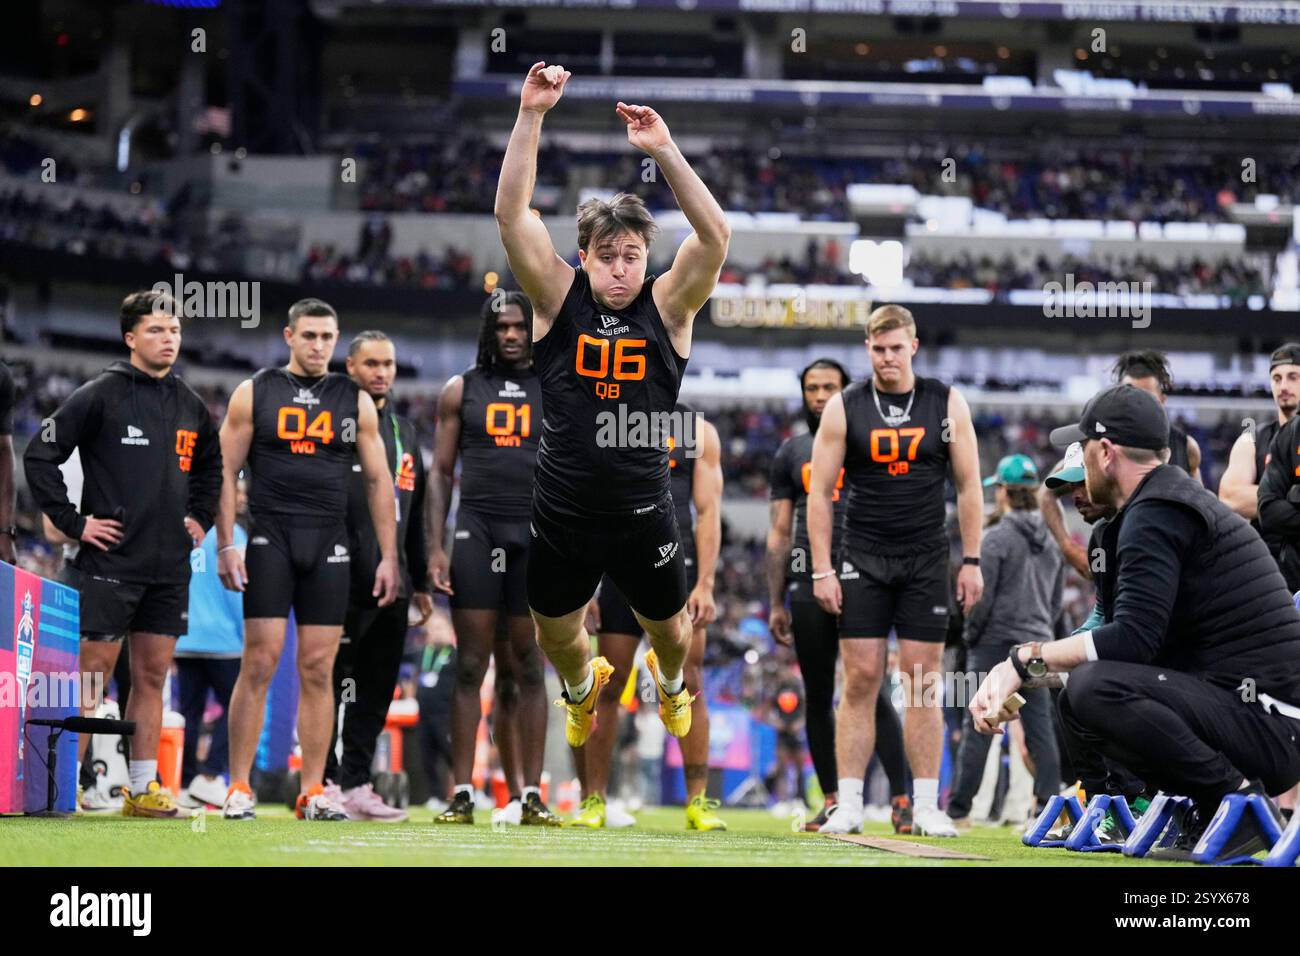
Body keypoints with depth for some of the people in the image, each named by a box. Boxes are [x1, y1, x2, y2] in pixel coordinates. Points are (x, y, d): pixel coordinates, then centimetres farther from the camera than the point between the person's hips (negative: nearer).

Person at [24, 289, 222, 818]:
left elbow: (210, 465, 31)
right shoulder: (100, 396, -6)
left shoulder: (190, 404, 12)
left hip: (169, 566, 6)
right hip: (110, 560, -6)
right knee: (93, 672, -5)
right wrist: (72, 521, -10)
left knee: (152, 675, 8)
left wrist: (200, 517, 17)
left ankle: (143, 788, 14)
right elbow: (40, 456, -8)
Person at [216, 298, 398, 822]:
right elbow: (227, 472, 3)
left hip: (329, 545, 2)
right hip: (270, 539, -2)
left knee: (318, 668, 1)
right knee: (260, 662, -8)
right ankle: (239, 788, -4)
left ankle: (313, 792, 5)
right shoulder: (254, 393, 3)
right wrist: (225, 546, -6)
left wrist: (388, 556, 4)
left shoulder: (356, 401, 9)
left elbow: (379, 481, 10)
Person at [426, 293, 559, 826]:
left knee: (529, 671, 1)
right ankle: (462, 795, -4)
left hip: (537, 536, 0)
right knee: (471, 667, -4)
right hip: (476, 532, 0)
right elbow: (441, 473, 9)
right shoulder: (461, 391, 10)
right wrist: (436, 547, -2)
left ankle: (531, 796, 2)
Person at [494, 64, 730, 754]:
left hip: (643, 514, 0)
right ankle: (582, 687, 55)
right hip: (561, 515, 0)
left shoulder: (666, 306, -7)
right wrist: (531, 115, -27)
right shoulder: (559, 298, -7)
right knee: (556, 637, 19)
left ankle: (670, 683, 56)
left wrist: (663, 150, -32)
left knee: (670, 630, 20)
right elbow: (510, 214, -18)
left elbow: (715, 235, -23)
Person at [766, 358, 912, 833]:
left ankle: (901, 798, -12)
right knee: (818, 697, 5)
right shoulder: (791, 452, 14)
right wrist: (776, 603, 9)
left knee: (873, 693, -11)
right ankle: (832, 800, 12)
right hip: (807, 586, 3)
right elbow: (780, 532, 14)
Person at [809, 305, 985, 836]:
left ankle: (926, 806, 4)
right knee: (860, 681, -3)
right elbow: (820, 493, 1)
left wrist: (971, 561, 1)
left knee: (922, 684, 0)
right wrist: (821, 569, -5)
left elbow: (969, 486, 6)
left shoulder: (947, 404, 2)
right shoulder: (844, 408, 0)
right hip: (863, 559, 0)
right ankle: (848, 806, -2)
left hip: (926, 560, 0)